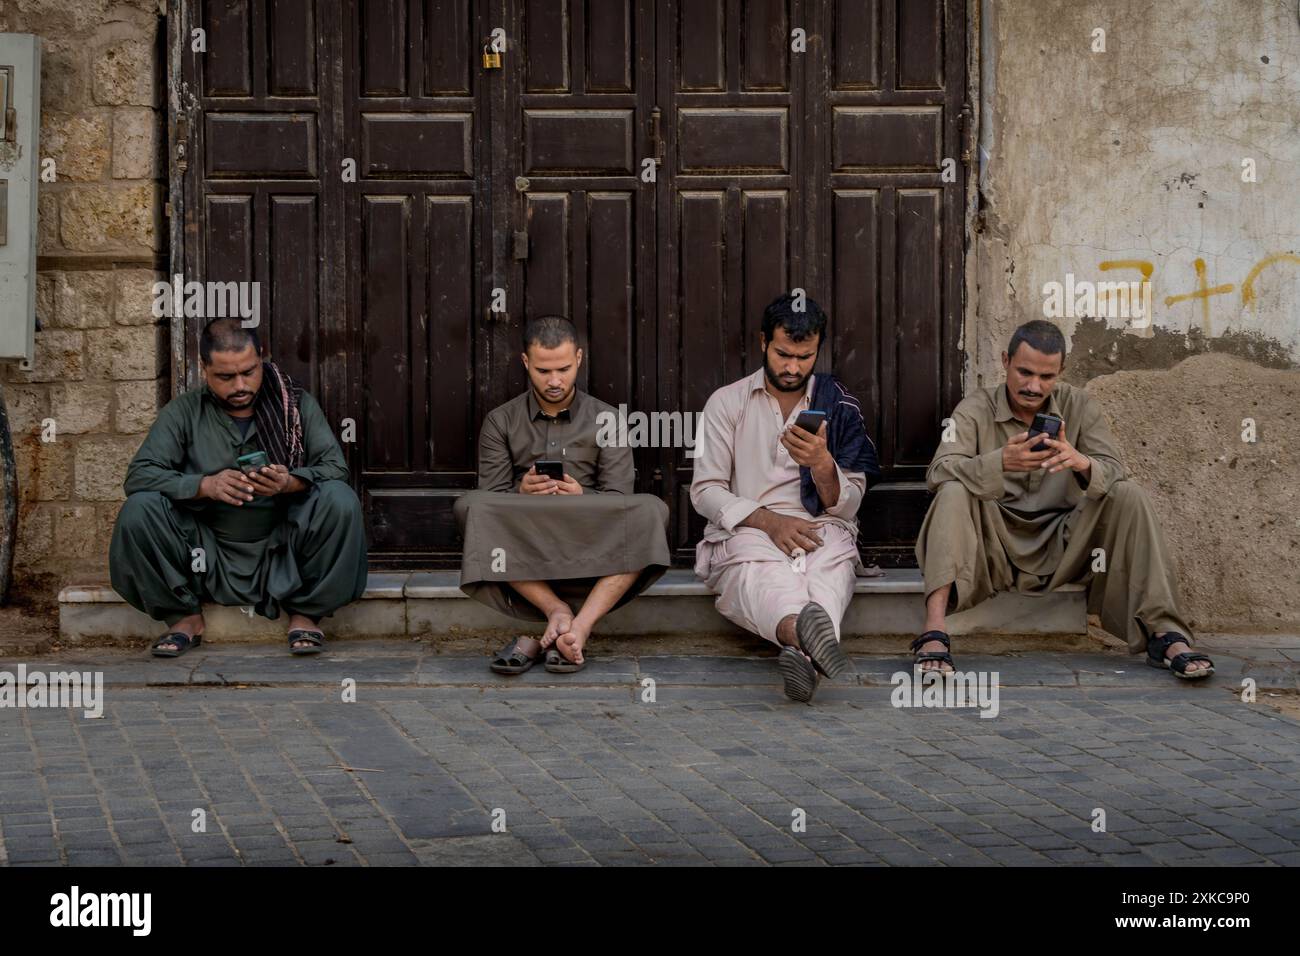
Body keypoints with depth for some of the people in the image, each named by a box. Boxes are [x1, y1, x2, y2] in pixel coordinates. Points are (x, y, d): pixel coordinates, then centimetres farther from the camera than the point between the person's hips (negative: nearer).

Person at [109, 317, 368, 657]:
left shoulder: (297, 405, 2)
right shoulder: (183, 412, 1)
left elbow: (335, 468, -7)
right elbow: (138, 475, -9)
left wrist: (291, 482, -30)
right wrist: (205, 485, -26)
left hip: (283, 552, 0)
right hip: (207, 554, 0)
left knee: (340, 501, -26)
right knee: (138, 510, -24)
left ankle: (306, 612, -6)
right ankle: (184, 615, -3)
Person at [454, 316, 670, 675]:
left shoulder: (605, 420, 12)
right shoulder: (500, 422, 12)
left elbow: (618, 501, 4)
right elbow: (490, 500, 5)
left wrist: (581, 497, -18)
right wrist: (522, 493, -18)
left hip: (592, 551, 0)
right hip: (523, 551, 0)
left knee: (651, 511, -28)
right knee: (470, 507, -28)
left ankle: (581, 625, -36)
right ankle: (558, 611, -29)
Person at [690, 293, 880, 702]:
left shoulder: (839, 405, 15)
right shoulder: (726, 402, 13)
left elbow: (846, 505, 10)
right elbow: (705, 491, 5)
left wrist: (822, 465, -14)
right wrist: (770, 522, -12)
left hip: (821, 530, 1)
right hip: (745, 532, -1)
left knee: (833, 560, -39)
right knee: (763, 573, -40)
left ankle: (803, 653, -70)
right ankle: (809, 636, -75)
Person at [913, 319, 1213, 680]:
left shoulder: (1078, 405, 5)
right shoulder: (976, 410, -1)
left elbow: (1114, 474, -7)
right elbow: (939, 473, -18)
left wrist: (1082, 462, -32)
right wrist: (1001, 462, -37)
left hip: (1061, 548, 2)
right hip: (995, 548, -2)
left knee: (1128, 496, -18)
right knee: (954, 494, -28)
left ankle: (1164, 635, -26)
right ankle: (934, 634, -40)